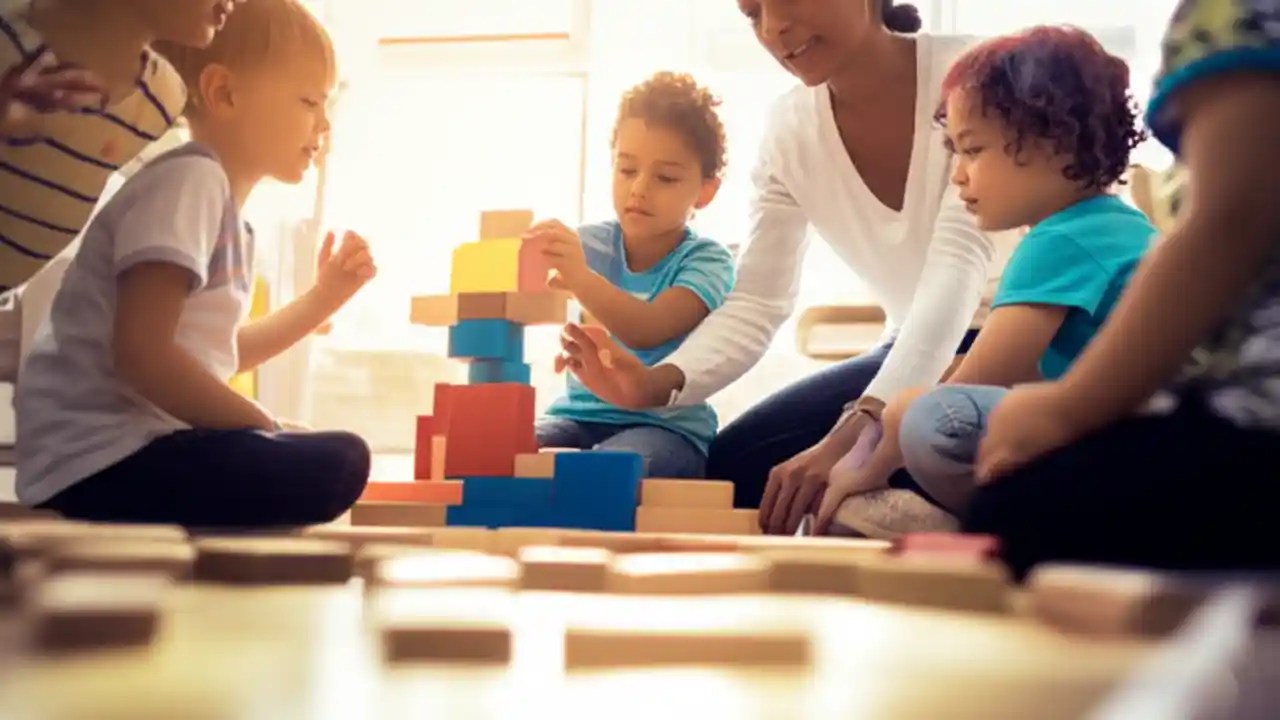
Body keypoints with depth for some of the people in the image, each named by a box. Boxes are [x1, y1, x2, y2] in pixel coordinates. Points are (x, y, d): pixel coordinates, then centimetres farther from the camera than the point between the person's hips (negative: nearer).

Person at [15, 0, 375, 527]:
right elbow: (141, 353, -23)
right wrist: (270, 435, -15)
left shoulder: (223, 202, 18)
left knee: (332, 457, 25)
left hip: (136, 446, 11)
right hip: (101, 458, -10)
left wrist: (324, 297, 23)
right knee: (337, 465, -26)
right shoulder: (190, 180, -13)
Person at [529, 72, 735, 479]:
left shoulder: (706, 261, -7)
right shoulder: (591, 243, 5)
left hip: (667, 425, -3)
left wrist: (580, 278, -42)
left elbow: (647, 330, -25)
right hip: (581, 415, 4)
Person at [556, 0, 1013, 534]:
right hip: (915, 353, 5)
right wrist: (657, 383, -27)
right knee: (736, 465, -9)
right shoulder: (791, 131, -4)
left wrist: (854, 432, -46)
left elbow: (958, 267, -32)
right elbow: (756, 304, -6)